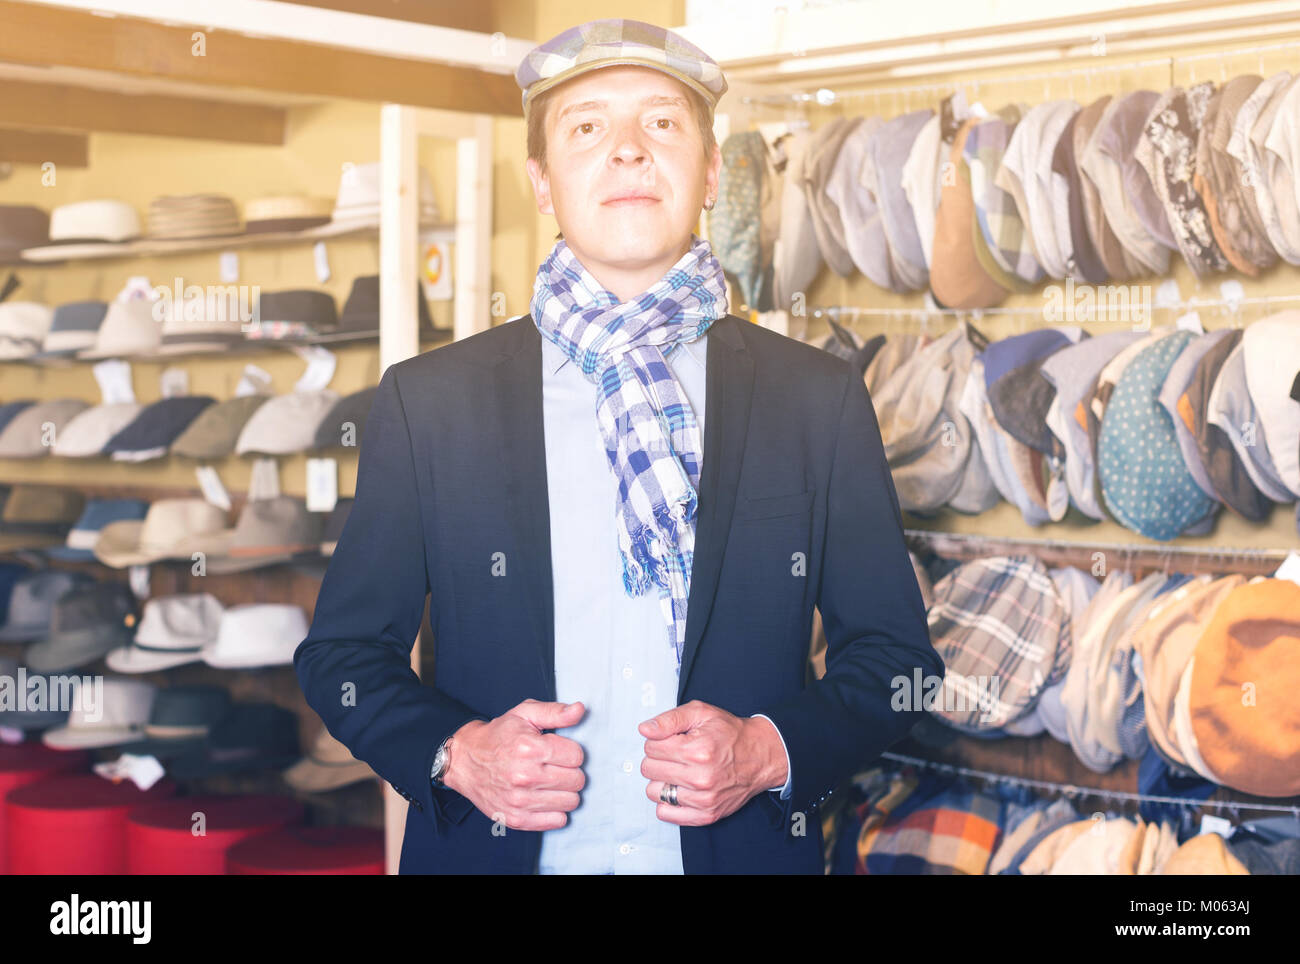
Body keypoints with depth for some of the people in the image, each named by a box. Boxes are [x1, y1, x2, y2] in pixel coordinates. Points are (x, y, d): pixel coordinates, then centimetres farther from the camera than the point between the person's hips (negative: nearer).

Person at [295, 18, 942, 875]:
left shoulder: (821, 401, -2)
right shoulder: (427, 400, -2)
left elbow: (896, 656, 3)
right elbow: (342, 652, 3)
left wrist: (771, 751, -14)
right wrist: (454, 752, -14)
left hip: (742, 846, 1)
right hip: (497, 845, 0)